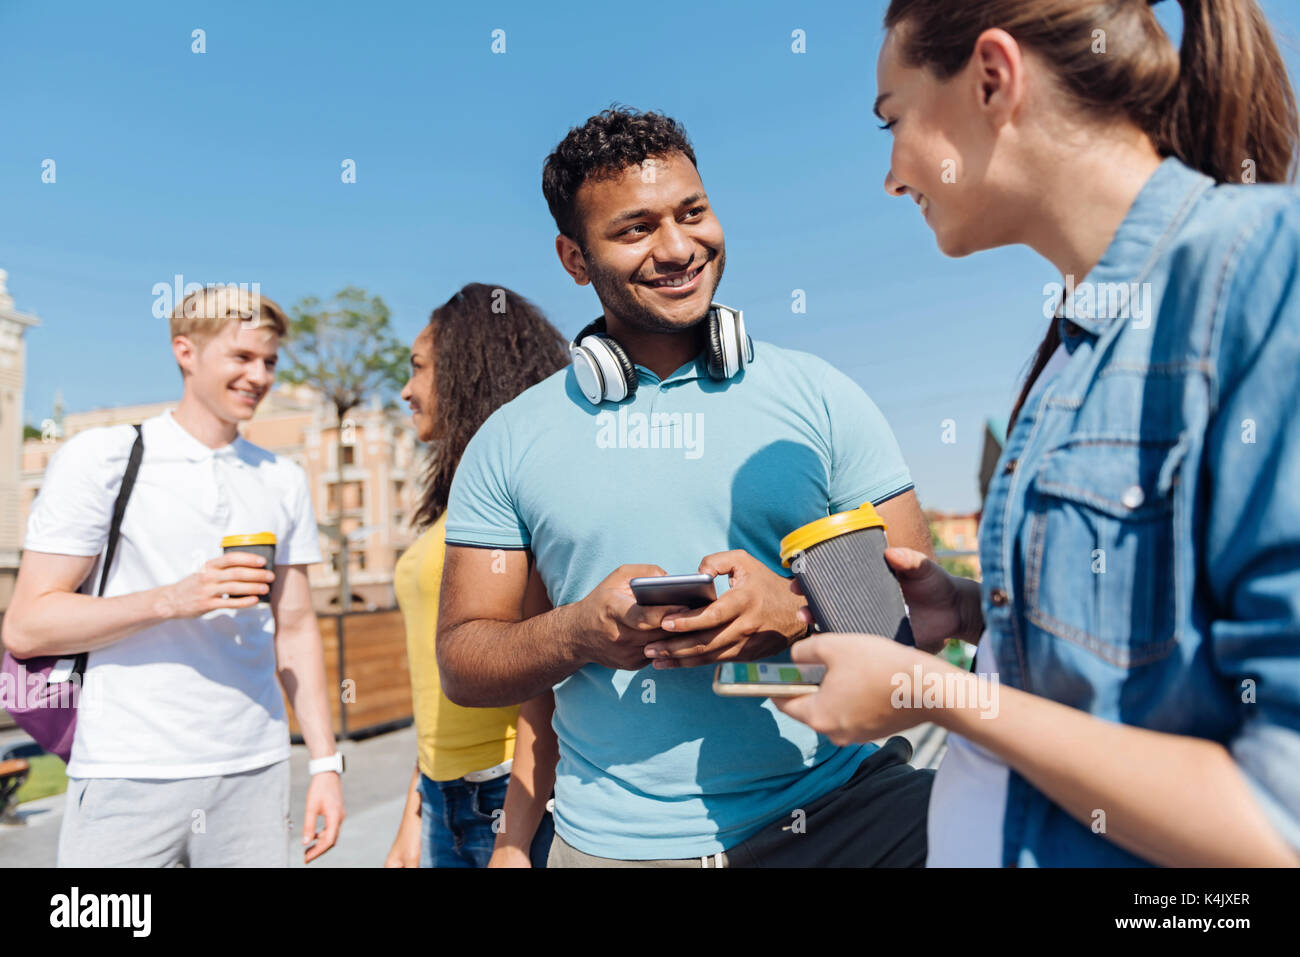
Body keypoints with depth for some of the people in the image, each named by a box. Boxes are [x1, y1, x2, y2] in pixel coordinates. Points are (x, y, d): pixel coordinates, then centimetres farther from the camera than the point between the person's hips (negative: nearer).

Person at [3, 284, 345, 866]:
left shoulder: (283, 480, 9)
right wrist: (173, 599, -19)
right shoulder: (99, 458, -2)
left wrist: (326, 763, 5)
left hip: (255, 774, 4)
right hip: (127, 779, -3)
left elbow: (294, 629, 11)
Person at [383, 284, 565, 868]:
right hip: (446, 798, 7)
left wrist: (515, 841, -20)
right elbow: (437, 683, 13)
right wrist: (414, 817, 16)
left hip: (519, 798, -7)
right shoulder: (454, 506, 10)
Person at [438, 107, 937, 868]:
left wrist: (796, 611, -17)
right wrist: (577, 633, -14)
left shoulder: (820, 397, 3)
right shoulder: (512, 440, 5)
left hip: (840, 813, -2)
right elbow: (462, 661, 5)